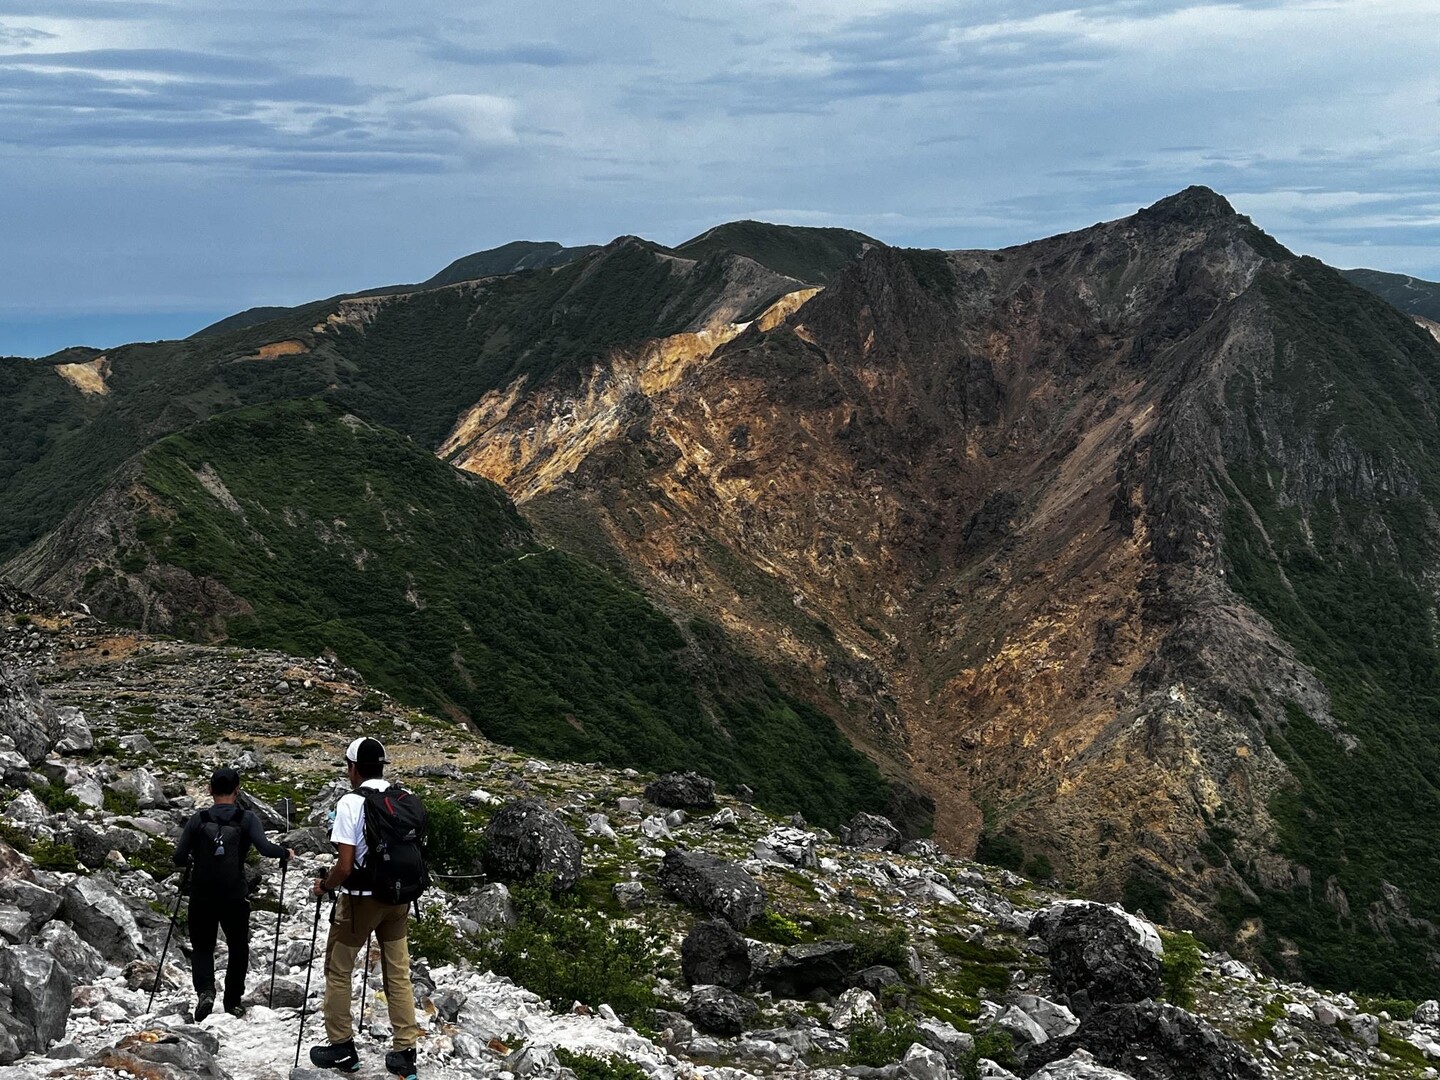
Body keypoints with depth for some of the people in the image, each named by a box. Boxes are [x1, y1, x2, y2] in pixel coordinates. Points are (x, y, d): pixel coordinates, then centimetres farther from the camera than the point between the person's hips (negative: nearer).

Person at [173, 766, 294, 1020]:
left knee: (202, 947, 15)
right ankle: (233, 1001, 21)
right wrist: (286, 852, 1)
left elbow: (179, 858, -2)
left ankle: (204, 990, -9)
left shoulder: (197, 820, -2)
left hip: (201, 897, 1)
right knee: (238, 948, 18)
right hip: (235, 897, -1)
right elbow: (265, 848, -18)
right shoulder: (246, 818, -7)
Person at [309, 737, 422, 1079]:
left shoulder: (351, 803, -15)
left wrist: (323, 886, 0)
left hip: (360, 898, -5)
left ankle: (342, 1047, 19)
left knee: (338, 970, 13)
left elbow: (345, 867, -18)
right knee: (398, 974, 11)